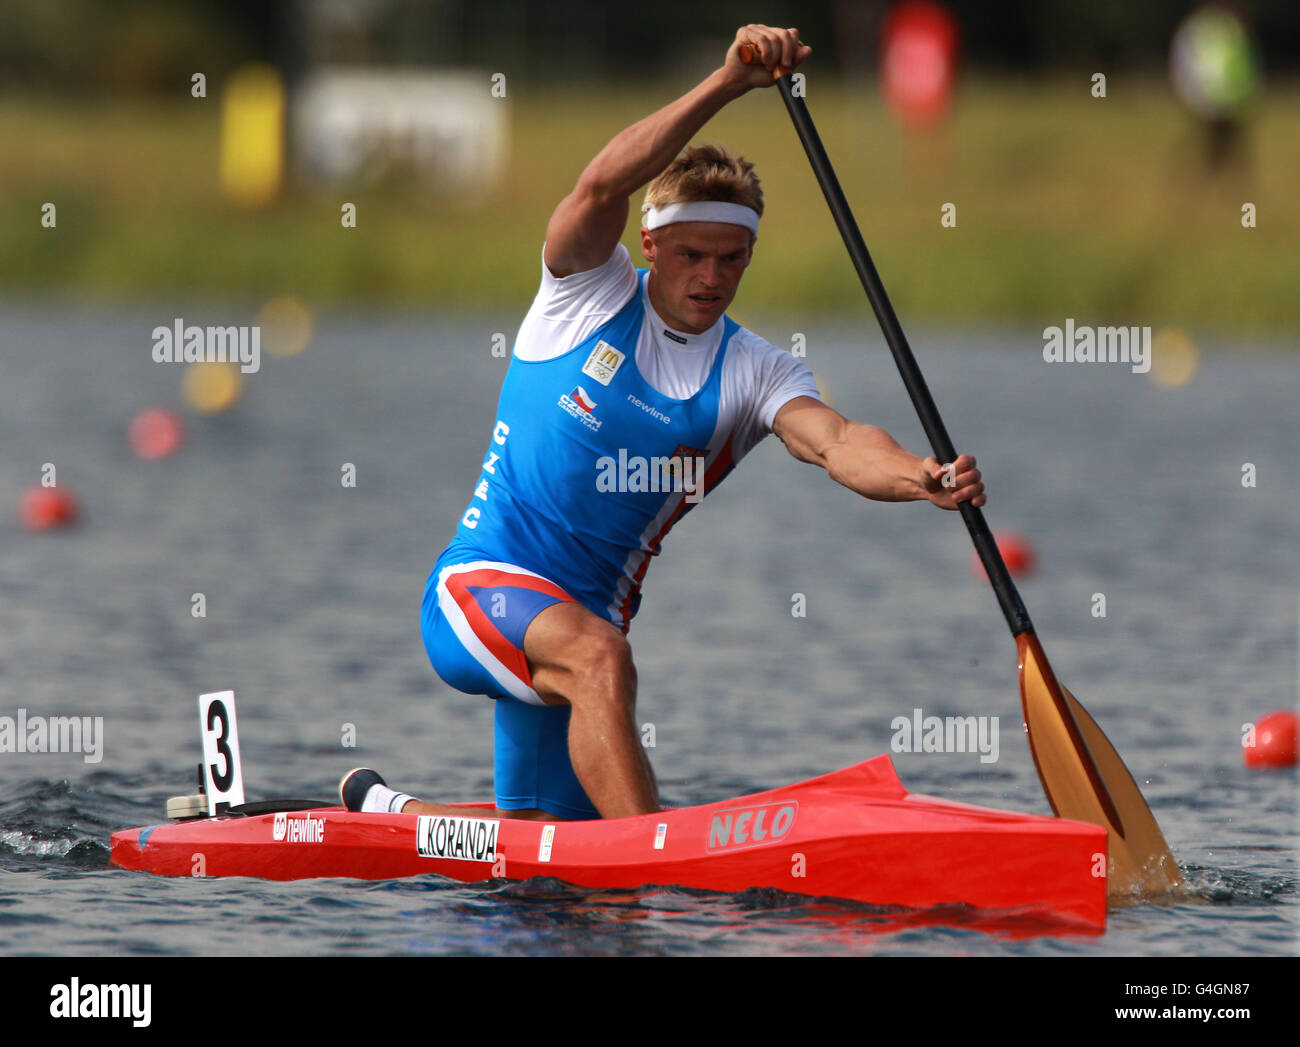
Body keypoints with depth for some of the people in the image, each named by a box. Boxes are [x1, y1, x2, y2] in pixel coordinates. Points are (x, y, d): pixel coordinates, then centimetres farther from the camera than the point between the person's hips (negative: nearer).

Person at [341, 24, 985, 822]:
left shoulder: (755, 374, 0)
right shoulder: (590, 292, -5)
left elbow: (835, 442, -20)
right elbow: (603, 187, -26)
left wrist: (923, 479, -43)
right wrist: (728, 83, -38)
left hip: (586, 615, 5)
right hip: (483, 585, -5)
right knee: (599, 656, -36)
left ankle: (380, 807, 43)